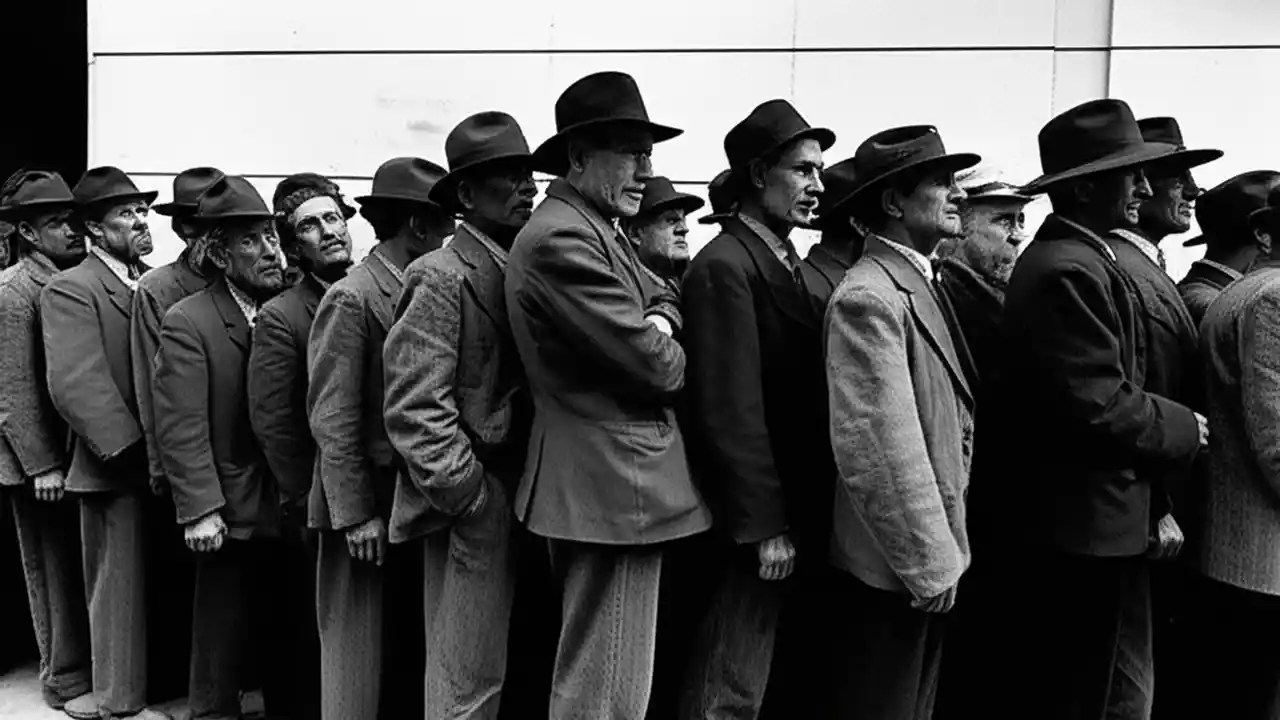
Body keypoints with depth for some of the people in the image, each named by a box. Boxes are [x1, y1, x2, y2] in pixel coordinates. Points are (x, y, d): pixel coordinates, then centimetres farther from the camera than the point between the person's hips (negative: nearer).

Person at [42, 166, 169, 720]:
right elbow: (74, 384, -16)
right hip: (115, 467, -6)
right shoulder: (70, 290, -7)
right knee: (120, 586, 4)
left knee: (148, 585, 13)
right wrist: (133, 447, -19)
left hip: (162, 463, 6)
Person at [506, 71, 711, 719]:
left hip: (600, 486, 11)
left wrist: (656, 322, -3)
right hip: (614, 488, -11)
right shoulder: (561, 239, -18)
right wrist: (664, 354, 2)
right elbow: (654, 367, -21)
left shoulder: (599, 229, 15)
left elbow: (662, 296, 20)